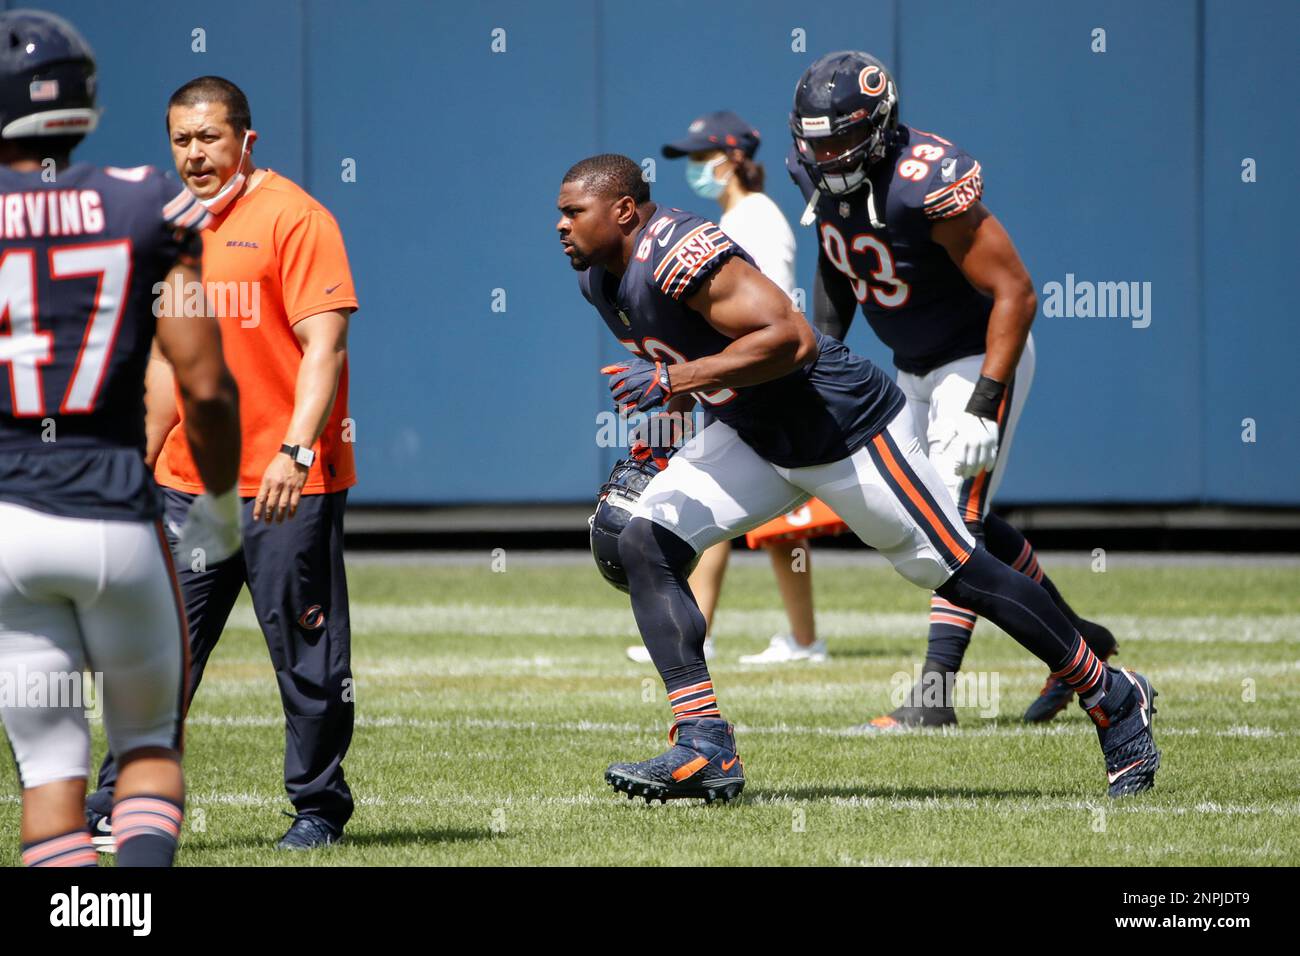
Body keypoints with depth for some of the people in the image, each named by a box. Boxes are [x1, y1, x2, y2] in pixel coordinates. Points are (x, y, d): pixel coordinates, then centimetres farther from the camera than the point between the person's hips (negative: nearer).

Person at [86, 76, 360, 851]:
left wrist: (295, 451, -25)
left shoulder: (292, 217, -7)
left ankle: (319, 808, 13)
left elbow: (323, 345, -15)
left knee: (308, 656, 1)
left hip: (288, 487, -6)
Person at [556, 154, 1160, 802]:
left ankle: (1114, 702, 17)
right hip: (753, 437, 9)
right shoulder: (601, 279, 3)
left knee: (953, 569, 0)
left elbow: (790, 338, -34)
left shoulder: (679, 256, -27)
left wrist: (675, 378, -35)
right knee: (644, 544, -8)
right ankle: (704, 750, -11)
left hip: (841, 423, -9)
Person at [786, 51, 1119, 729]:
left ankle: (933, 697, -15)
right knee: (952, 520, 13)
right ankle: (1076, 638, 28)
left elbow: (1015, 293, -29)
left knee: (955, 517, -14)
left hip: (980, 359, -9)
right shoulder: (816, 172, -9)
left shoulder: (928, 186, -32)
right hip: (914, 366, 9)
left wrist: (984, 405, -32)